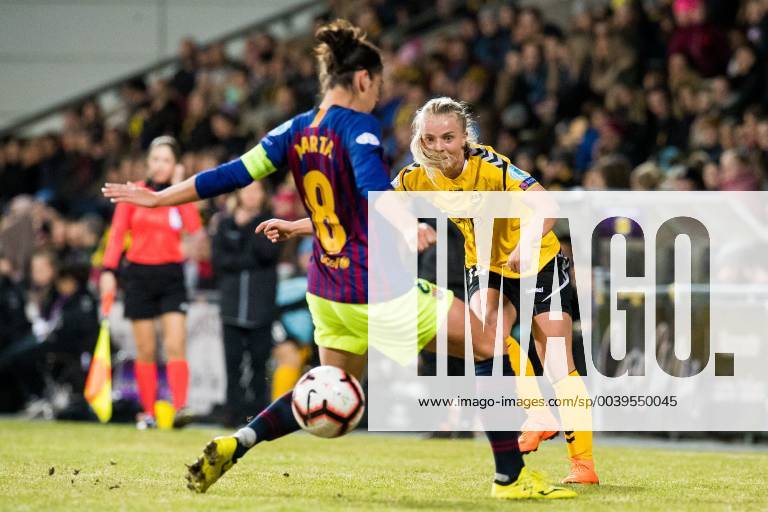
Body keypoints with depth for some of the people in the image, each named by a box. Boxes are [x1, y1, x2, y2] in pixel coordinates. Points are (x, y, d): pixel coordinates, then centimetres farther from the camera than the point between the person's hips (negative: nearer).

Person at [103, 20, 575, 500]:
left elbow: (233, 174, 6)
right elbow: (373, 183, -31)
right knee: (487, 347, 2)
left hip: (328, 290, 8)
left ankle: (233, 446, 4)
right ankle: (511, 476, 0)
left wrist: (156, 198, 14)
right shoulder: (359, 126, -12)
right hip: (380, 287, -8)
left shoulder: (296, 131, 7)